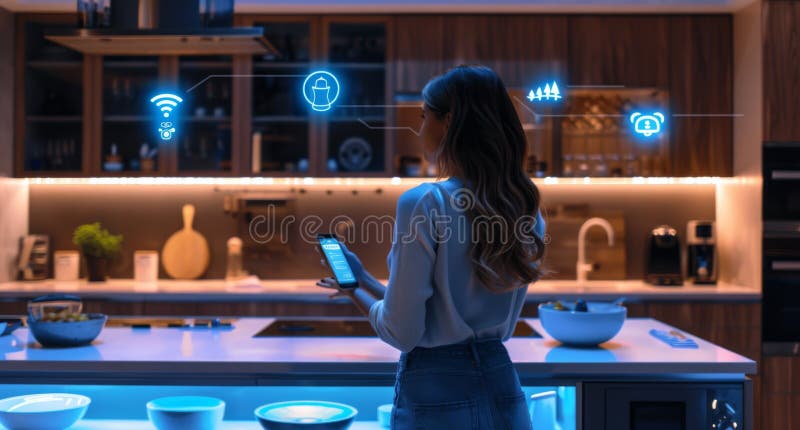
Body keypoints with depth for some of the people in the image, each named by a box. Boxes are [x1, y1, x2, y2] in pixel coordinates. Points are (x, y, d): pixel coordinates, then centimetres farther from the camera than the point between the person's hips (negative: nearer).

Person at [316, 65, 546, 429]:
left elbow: (402, 333, -13)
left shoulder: (423, 204, -15)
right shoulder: (522, 208, 3)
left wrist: (355, 292, 7)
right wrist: (365, 281, 18)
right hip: (503, 389, 6)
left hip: (436, 396, -6)